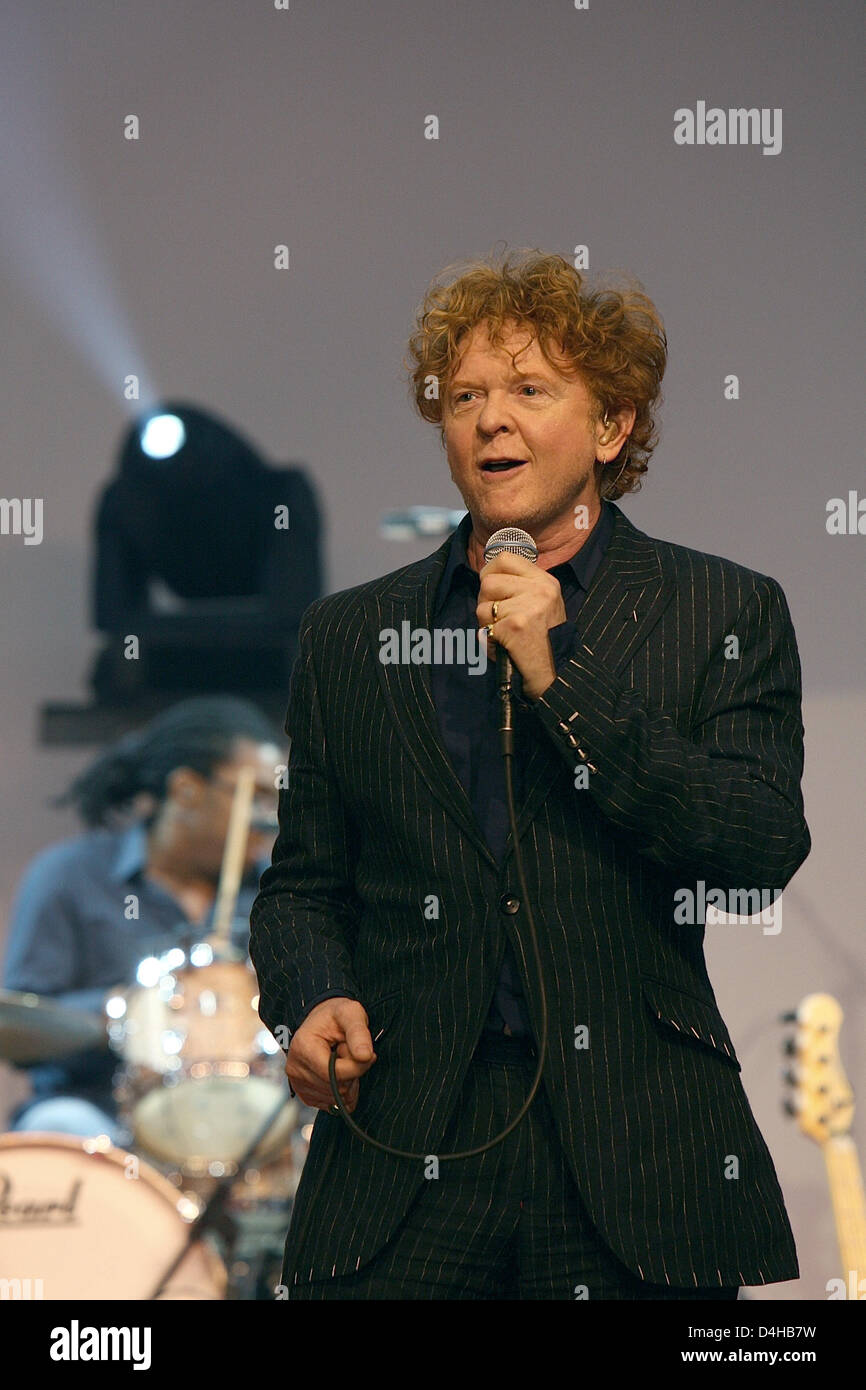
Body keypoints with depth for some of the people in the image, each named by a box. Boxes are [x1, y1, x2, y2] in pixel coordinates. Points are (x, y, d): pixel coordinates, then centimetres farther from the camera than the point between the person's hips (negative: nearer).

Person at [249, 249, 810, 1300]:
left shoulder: (726, 613, 6)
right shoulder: (348, 634, 14)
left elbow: (764, 855, -6)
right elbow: (304, 883, 19)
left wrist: (560, 676, -9)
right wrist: (310, 998, -4)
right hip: (403, 1152, 2)